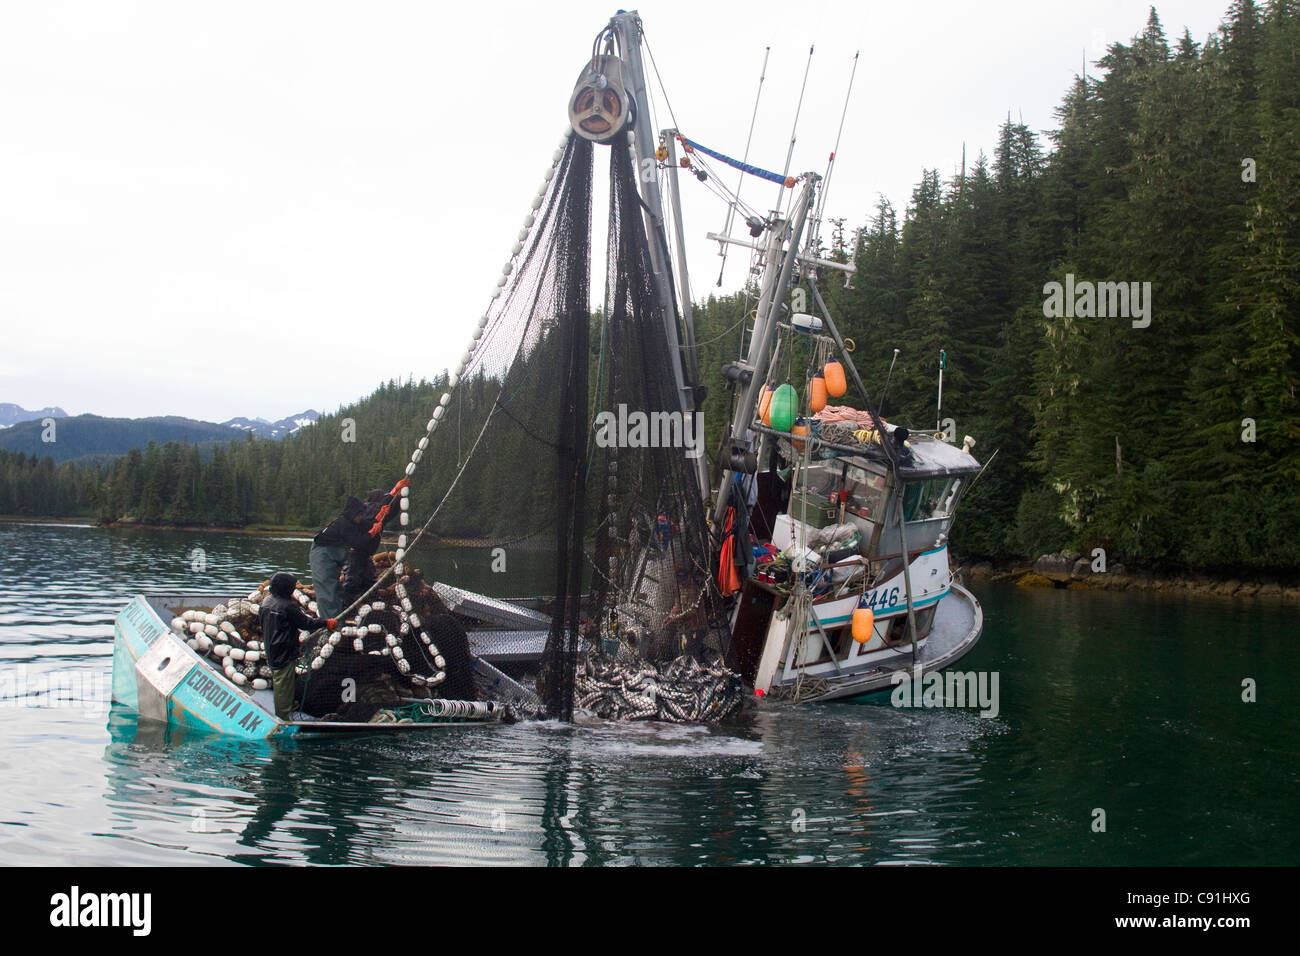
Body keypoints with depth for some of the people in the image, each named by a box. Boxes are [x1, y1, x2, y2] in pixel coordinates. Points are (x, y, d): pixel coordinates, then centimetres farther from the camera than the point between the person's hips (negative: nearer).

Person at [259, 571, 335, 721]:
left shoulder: (266, 601, 1)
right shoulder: (288, 606, -24)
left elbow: (259, 621, 16)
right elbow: (306, 623, -18)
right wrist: (326, 622, -5)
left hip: (271, 652, 9)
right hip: (285, 655, -9)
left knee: (278, 682, 24)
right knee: (284, 685, 2)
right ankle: (283, 718, 11)